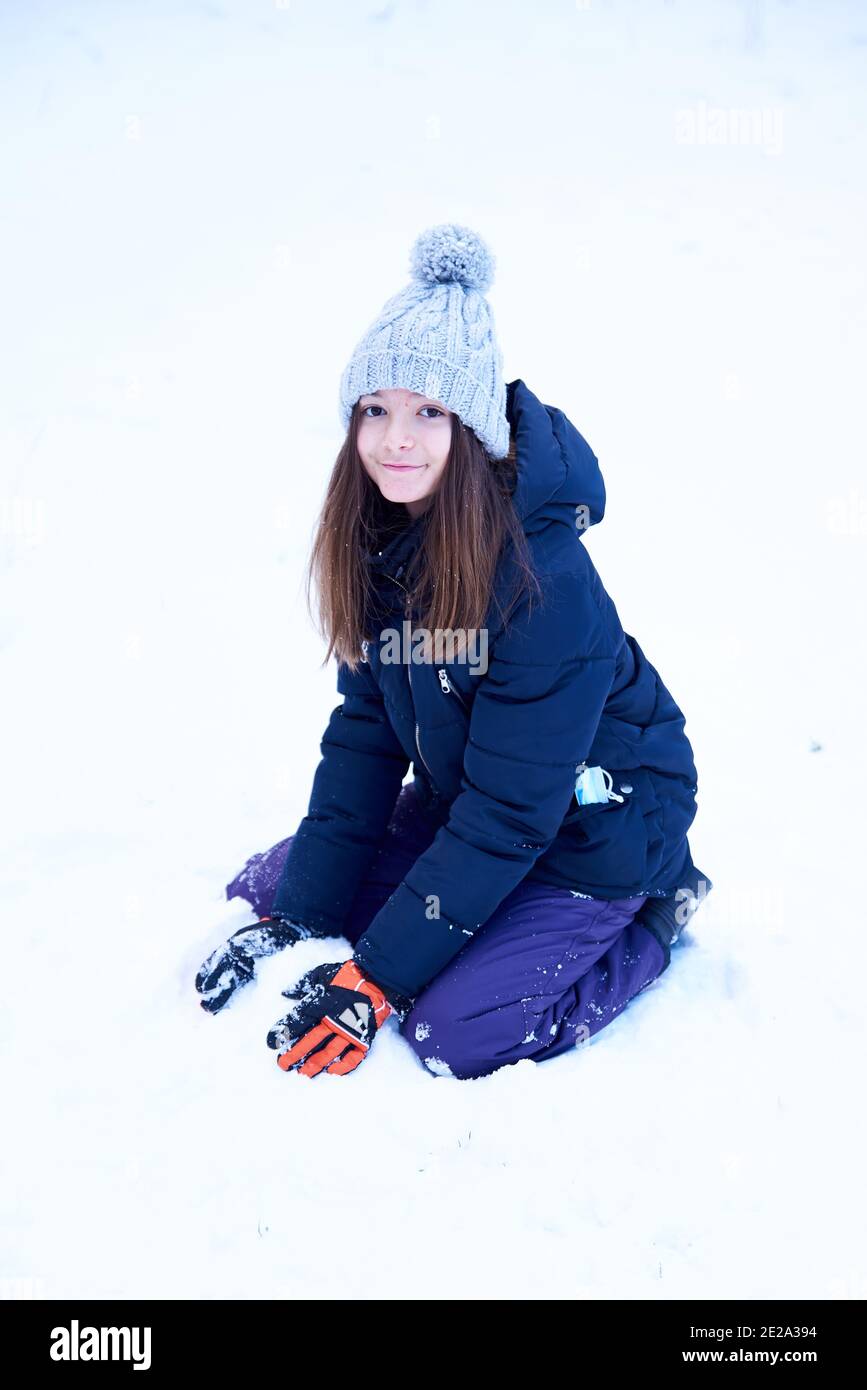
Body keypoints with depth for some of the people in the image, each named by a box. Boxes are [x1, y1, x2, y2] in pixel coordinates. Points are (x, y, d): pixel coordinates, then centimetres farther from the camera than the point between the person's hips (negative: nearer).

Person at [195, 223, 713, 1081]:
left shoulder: (541, 578, -32)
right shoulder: (376, 542, -11)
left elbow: (508, 815, -28)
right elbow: (364, 732, -6)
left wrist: (376, 979, -26)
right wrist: (297, 918, -10)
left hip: (594, 816, -6)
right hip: (460, 796, 7)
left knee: (453, 1035, -16)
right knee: (273, 884, 1)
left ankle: (652, 913, 5)